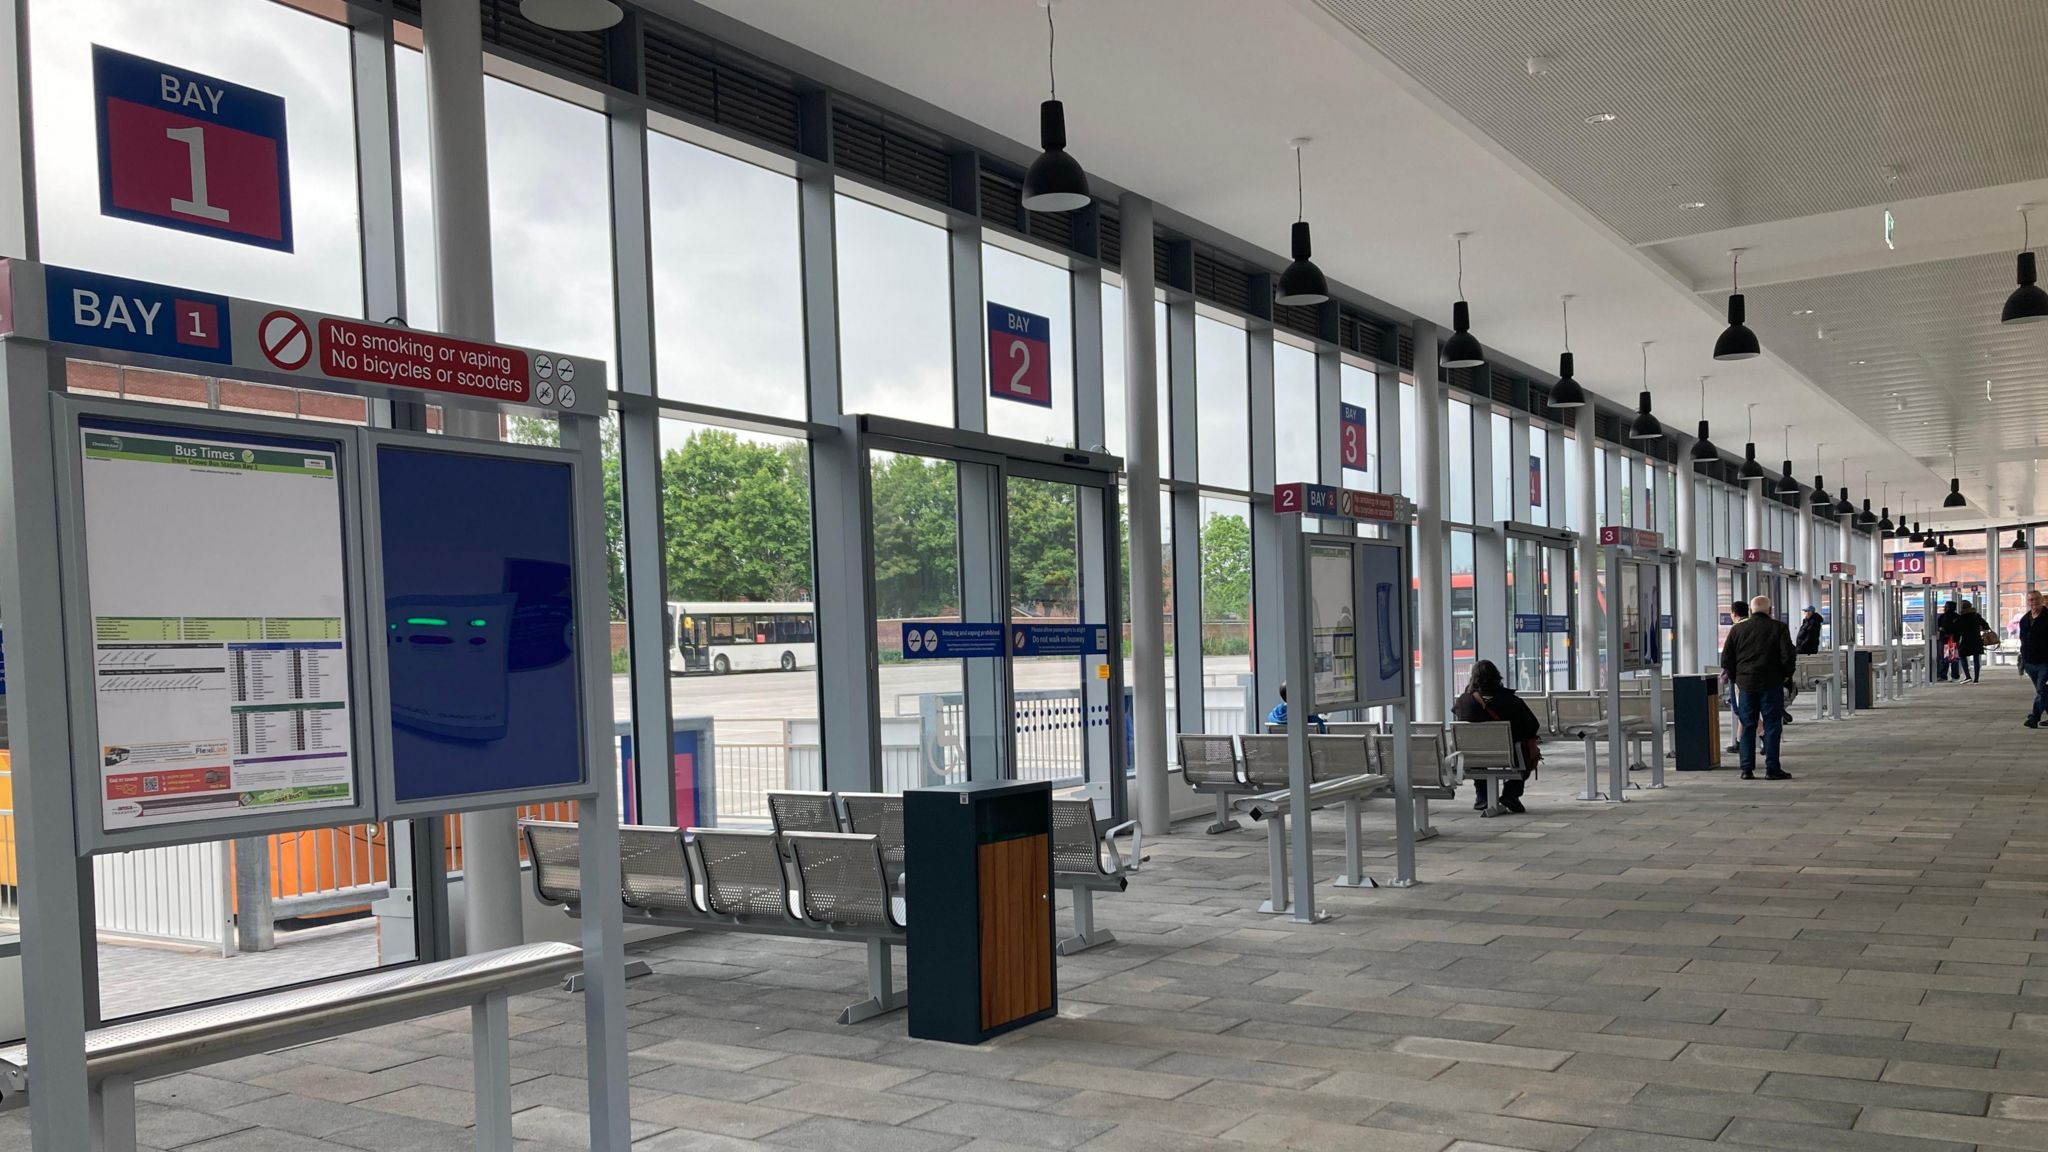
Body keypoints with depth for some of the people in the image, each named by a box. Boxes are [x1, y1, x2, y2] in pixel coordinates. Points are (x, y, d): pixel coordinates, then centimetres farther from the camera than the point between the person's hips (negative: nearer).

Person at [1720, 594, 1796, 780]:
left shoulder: (1737, 630, 5)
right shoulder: (1779, 628, -4)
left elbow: (1726, 659, 5)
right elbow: (1788, 656, -9)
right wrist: (1786, 674, 8)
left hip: (1745, 683, 3)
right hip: (1771, 683, -3)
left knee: (1748, 726, 8)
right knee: (1772, 725, 1)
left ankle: (1747, 768, 7)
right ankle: (1772, 768, -1)